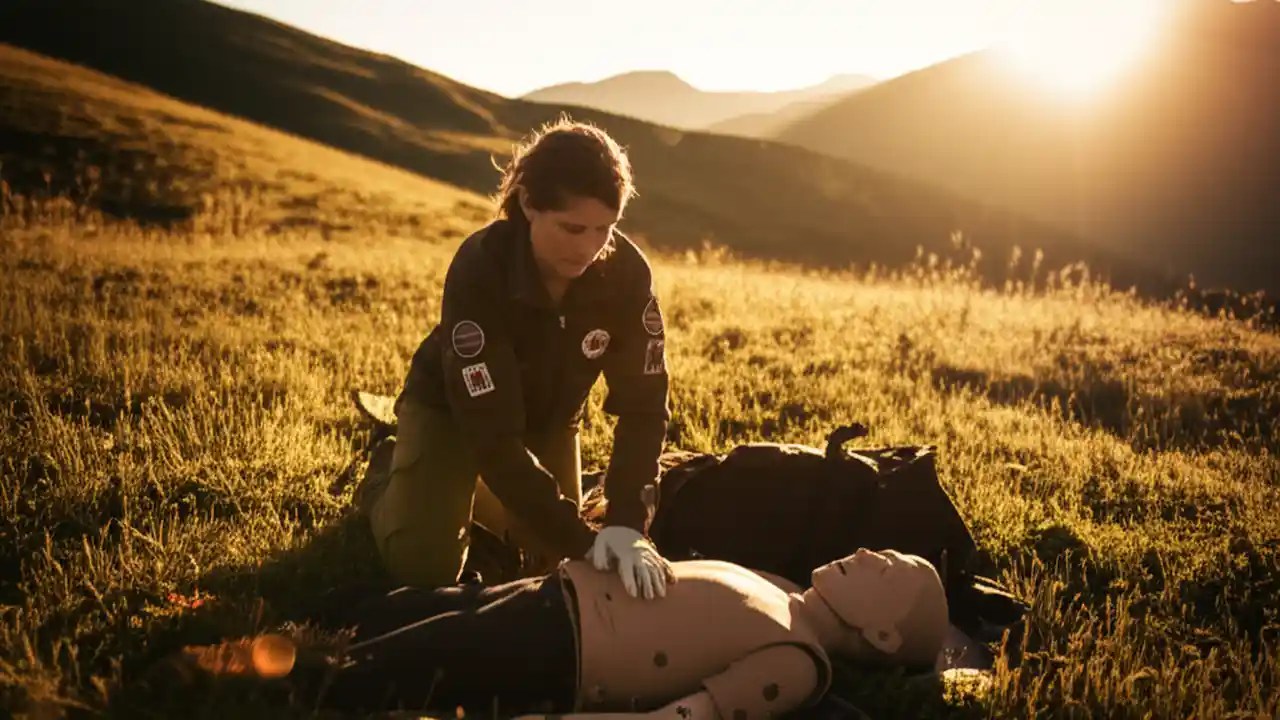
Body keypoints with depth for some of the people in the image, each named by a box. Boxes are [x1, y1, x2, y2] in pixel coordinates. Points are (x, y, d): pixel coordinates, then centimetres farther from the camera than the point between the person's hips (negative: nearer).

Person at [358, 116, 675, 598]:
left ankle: (475, 496, 34)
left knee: (551, 562, 5)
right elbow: (492, 433, -40)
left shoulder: (627, 273, -27)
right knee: (423, 564, -16)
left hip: (548, 416, 4)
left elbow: (643, 405, -23)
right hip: (451, 405, -4)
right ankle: (391, 479, 18)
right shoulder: (480, 268, -38)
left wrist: (626, 522, -38)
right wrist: (582, 540, -43)